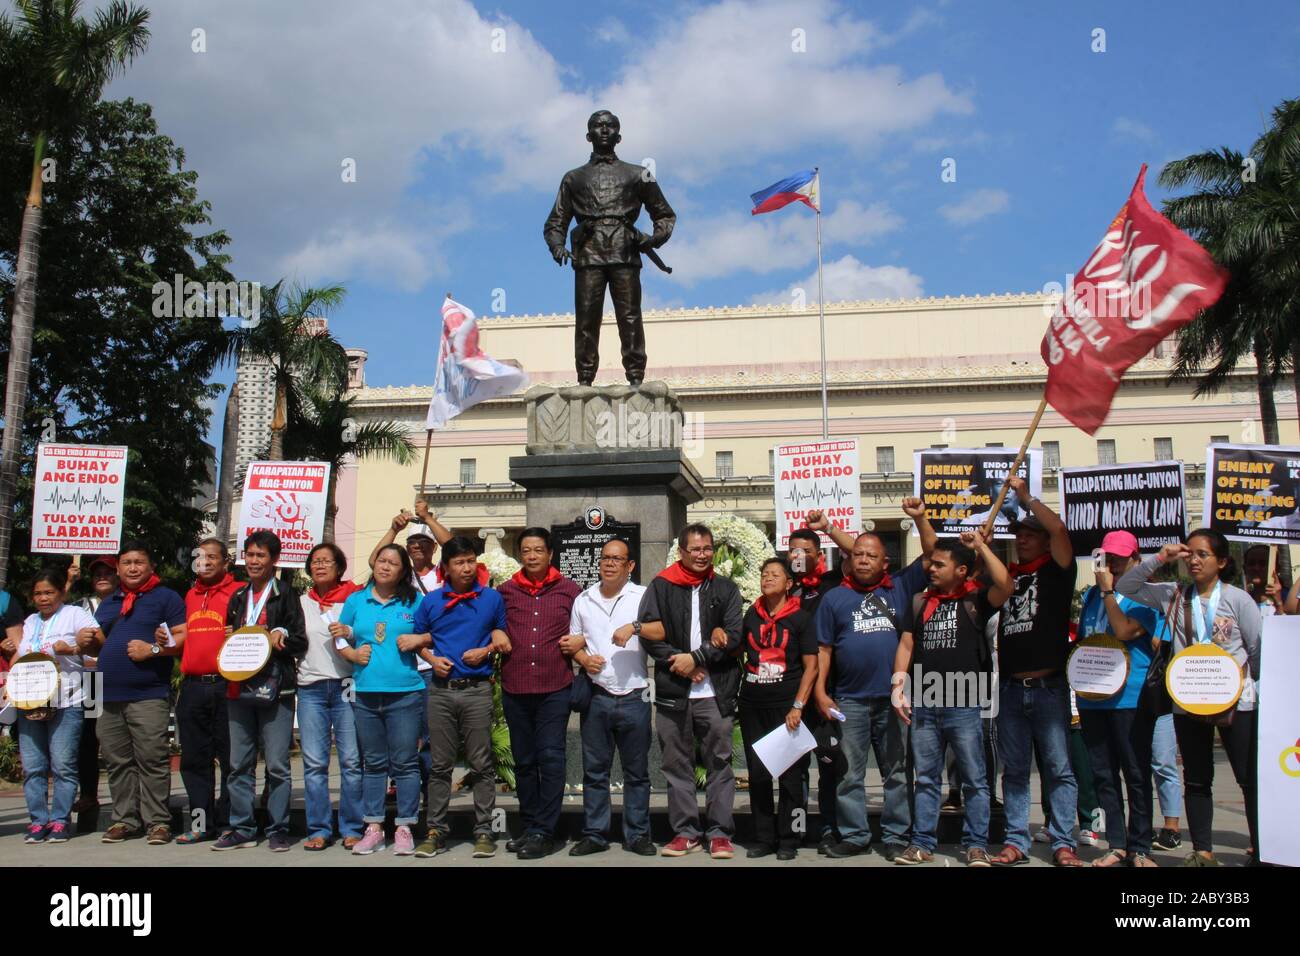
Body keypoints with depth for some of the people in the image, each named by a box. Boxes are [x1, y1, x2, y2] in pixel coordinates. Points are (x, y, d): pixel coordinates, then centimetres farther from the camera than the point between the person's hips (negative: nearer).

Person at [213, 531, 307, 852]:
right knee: (239, 764, 7)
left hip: (275, 689, -5)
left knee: (277, 765, -3)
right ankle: (241, 829, 15)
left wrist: (280, 636, -19)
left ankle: (278, 830, 5)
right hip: (239, 689, 5)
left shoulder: (286, 595, 2)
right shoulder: (238, 597, 18)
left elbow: (300, 643, 0)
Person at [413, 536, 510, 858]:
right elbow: (418, 638, 16)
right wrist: (432, 659, -1)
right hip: (440, 690, 1)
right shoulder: (430, 601, 8)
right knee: (440, 765, 7)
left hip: (477, 689, -1)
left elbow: (503, 639, 12)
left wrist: (486, 650, -6)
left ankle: (484, 831, 8)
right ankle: (436, 830, 15)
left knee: (482, 764, 1)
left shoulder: (492, 598, 5)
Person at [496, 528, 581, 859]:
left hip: (554, 689, -2)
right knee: (524, 761, 10)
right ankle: (529, 827, 21)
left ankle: (543, 832, 2)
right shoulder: (505, 591, 8)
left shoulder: (569, 590, 4)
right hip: (515, 690, 2)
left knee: (551, 759, -6)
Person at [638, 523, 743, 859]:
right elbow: (649, 633, -2)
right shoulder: (660, 587, 5)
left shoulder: (726, 589, 7)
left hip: (715, 692, 0)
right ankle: (685, 831, 18)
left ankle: (720, 833, 12)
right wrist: (681, 664, -11)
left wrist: (695, 658, -11)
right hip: (672, 691, 1)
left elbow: (734, 636, -2)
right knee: (677, 765, 8)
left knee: (719, 764, 3)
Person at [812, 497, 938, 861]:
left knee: (897, 772, 8)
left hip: (893, 697, 0)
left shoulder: (900, 588, 6)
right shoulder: (834, 598, 7)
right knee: (850, 774, 7)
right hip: (849, 700, 0)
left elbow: (932, 554, 4)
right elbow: (823, 649, 6)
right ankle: (854, 835, 17)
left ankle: (897, 836, 17)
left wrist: (919, 518, -8)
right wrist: (820, 691, -1)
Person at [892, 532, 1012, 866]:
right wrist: (898, 688, 3)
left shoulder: (976, 599, 0)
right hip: (923, 706, 4)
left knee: (974, 779, 4)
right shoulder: (920, 602, 13)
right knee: (926, 779, 11)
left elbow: (1005, 585, -20)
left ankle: (976, 845, 13)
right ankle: (922, 843, 18)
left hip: (964, 705, -4)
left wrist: (981, 546, -13)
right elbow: (906, 645, 12)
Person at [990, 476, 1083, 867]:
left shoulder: (1055, 571, 3)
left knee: (1059, 768, -1)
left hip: (1048, 686, -4)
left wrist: (1026, 498, -8)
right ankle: (1016, 842, 13)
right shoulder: (1007, 575, 16)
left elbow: (1059, 529, -12)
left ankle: (1063, 843, 4)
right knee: (1014, 771, 8)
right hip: (1011, 688, 5)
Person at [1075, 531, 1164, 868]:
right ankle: (1116, 845, 15)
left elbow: (1124, 631, -20)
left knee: (1136, 774, 2)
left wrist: (1108, 591, -15)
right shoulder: (1091, 594, 15)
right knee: (1102, 774, 8)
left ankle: (1139, 849, 10)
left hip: (1130, 697, -6)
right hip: (1092, 697, 6)